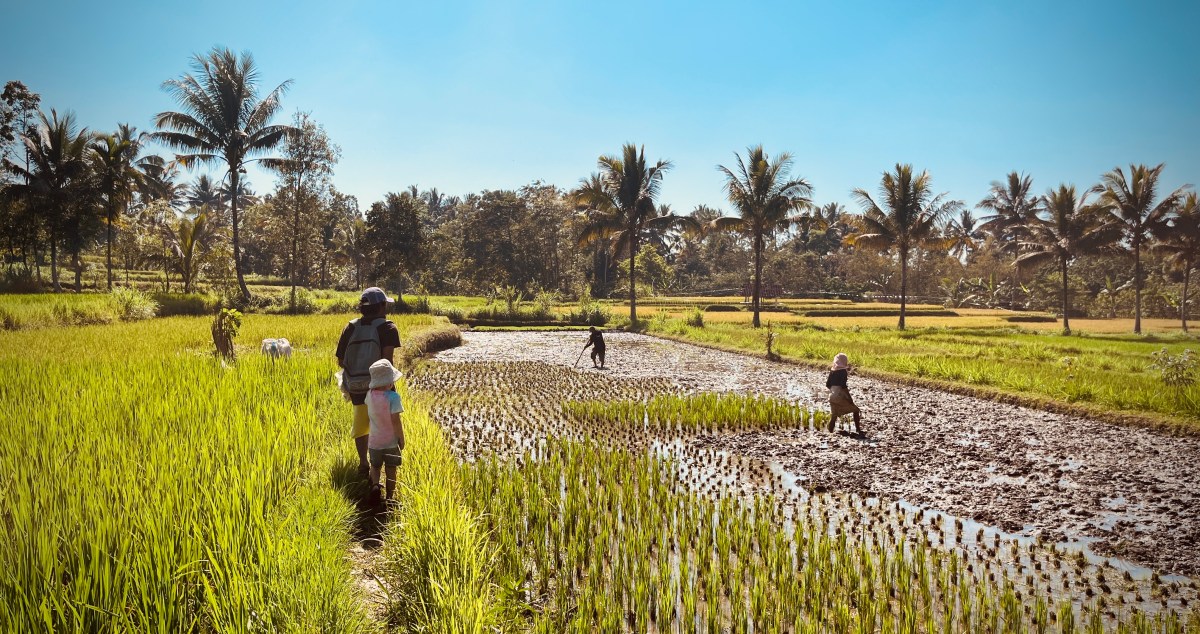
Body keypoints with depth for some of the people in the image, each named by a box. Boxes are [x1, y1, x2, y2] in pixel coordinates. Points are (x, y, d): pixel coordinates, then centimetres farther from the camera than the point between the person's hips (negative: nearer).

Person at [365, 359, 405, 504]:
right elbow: (395, 421, -21)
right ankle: (389, 497, 15)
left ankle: (374, 484, -4)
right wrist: (401, 439, -10)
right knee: (391, 470, 11)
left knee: (375, 466, 21)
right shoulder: (393, 397, -21)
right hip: (391, 441, -3)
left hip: (374, 441, 3)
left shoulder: (370, 395, -6)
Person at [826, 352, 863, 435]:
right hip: (840, 397, -6)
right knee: (856, 410, 8)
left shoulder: (832, 371, 8)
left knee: (833, 415, 14)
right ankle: (858, 429, 4)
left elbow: (827, 384, 9)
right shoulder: (843, 371, -11)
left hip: (832, 396, 6)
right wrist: (849, 398, -14)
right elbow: (843, 386, -18)